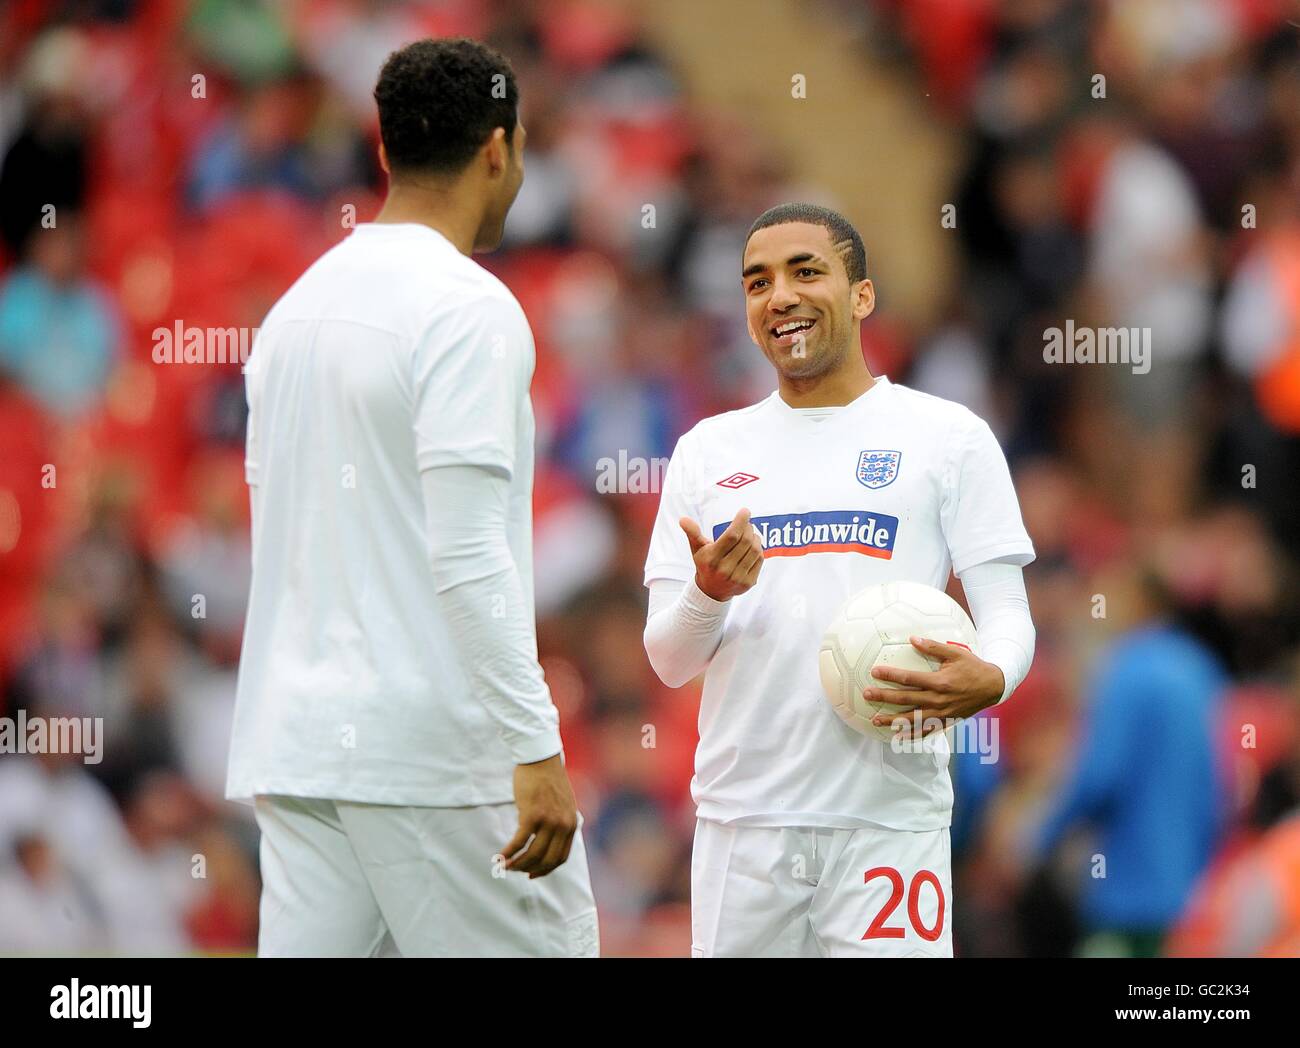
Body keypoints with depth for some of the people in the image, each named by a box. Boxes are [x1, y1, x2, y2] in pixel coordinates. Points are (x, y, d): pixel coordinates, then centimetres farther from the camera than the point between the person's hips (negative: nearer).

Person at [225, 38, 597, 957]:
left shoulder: (297, 307, 15)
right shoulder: (468, 308, -11)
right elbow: (468, 553, -19)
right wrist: (537, 751, -19)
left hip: (293, 748, 8)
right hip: (436, 749, -8)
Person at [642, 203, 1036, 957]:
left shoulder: (949, 437, 4)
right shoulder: (708, 451, 13)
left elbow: (1007, 615, 0)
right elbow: (669, 661, 10)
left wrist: (987, 680, -23)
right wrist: (709, 593, -12)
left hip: (889, 817, -3)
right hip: (740, 825, 3)